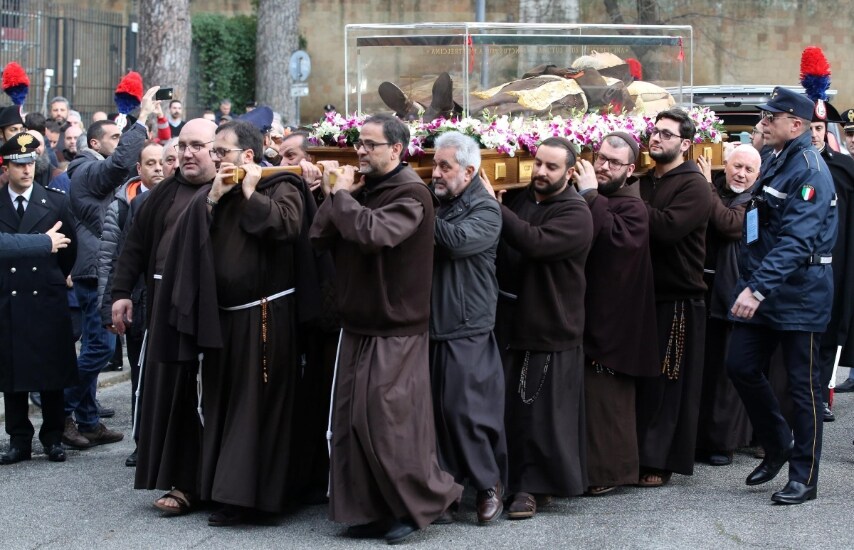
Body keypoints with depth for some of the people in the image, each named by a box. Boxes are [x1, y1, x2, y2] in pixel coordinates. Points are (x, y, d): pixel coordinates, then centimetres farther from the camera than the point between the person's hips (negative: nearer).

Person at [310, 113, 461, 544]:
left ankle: (419, 504, 10)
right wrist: (335, 196, -6)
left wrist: (342, 194, -17)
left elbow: (373, 233, -31)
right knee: (353, 423, 7)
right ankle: (370, 509, 16)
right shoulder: (363, 189, 12)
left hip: (395, 331, -8)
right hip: (358, 326, 8)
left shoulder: (410, 194, -13)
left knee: (389, 423, -6)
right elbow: (320, 239, 7)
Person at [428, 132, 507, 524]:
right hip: (430, 326, 6)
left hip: (467, 330, -6)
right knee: (435, 410, 7)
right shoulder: (435, 203, 13)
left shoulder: (485, 210, -6)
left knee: (467, 411, -6)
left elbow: (458, 240, -23)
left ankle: (490, 484, 8)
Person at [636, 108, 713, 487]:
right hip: (643, 295, 7)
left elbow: (667, 228, -23)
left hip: (677, 300, -6)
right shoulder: (644, 182, 16)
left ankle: (658, 461, 4)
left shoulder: (693, 186, -8)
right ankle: (635, 452, 16)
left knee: (664, 384, -2)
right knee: (638, 378, 7)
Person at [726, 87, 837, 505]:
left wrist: (758, 287, -33)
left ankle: (804, 477, 10)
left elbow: (796, 239, -27)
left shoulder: (809, 169, -17)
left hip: (799, 294, -9)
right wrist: (750, 283, 13)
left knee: (802, 384, 1)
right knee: (740, 366, 6)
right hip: (763, 291, 9)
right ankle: (777, 446, 25)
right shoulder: (775, 163, 12)